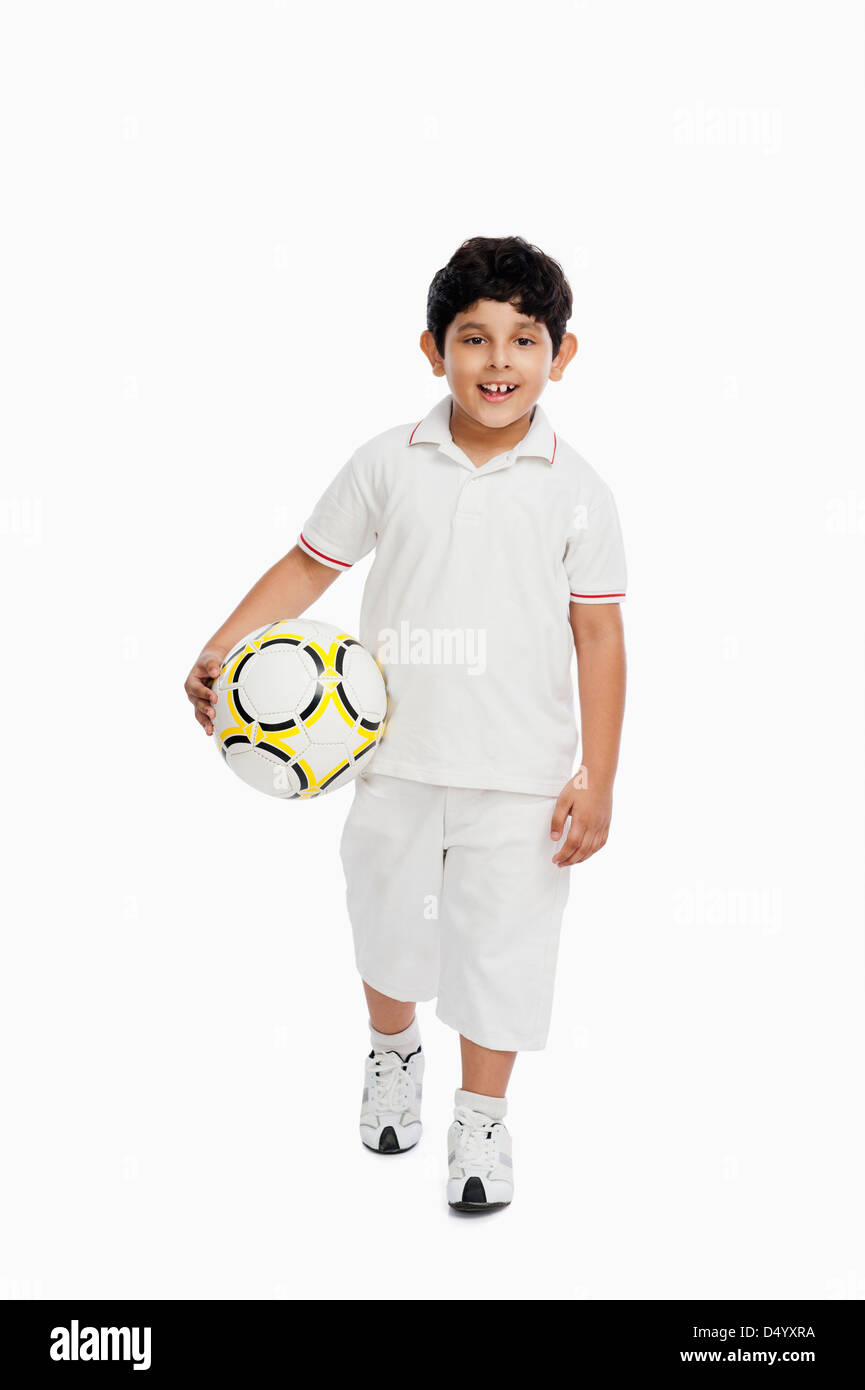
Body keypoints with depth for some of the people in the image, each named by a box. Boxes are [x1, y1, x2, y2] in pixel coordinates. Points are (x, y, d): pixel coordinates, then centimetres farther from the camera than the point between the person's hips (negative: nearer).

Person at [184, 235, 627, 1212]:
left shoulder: (577, 492, -5)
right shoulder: (387, 465, -2)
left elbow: (599, 638, -3)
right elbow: (308, 566, 4)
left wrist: (597, 781, -6)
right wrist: (219, 653, -8)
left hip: (520, 773, -1)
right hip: (394, 756, 2)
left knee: (501, 943, 7)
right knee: (389, 921, 19)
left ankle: (481, 1118, 29)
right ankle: (393, 1053, 49)